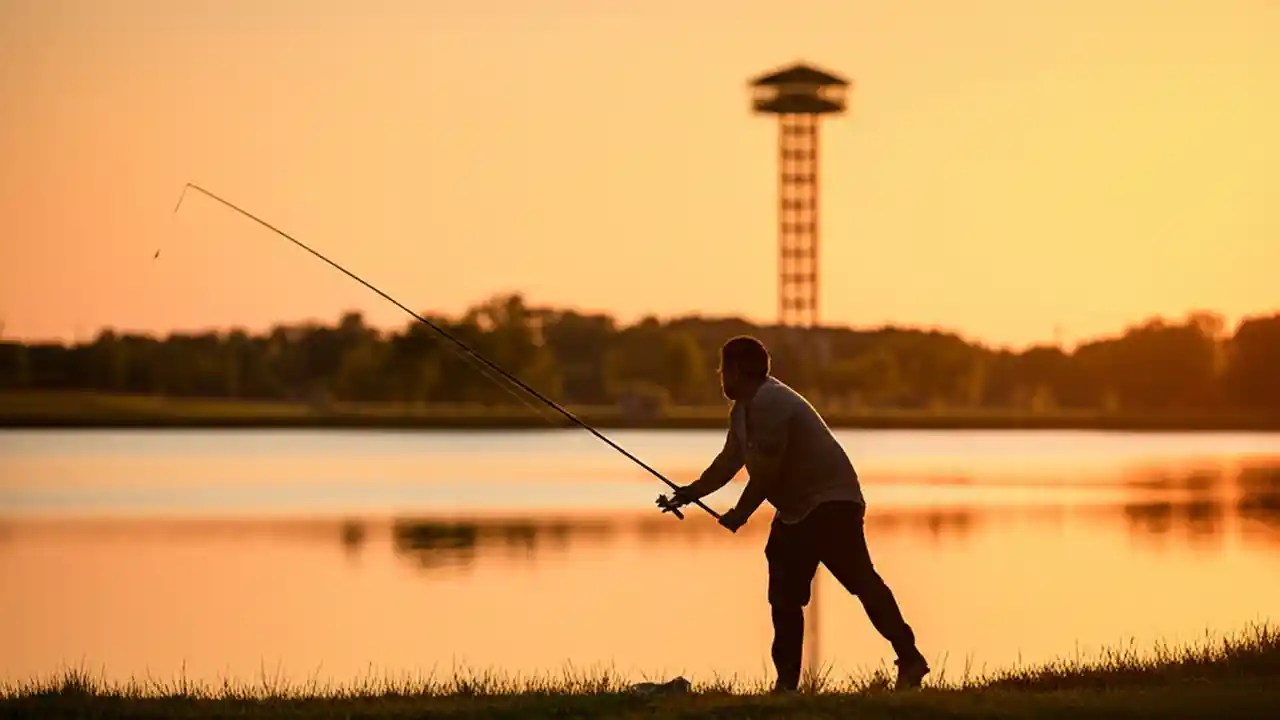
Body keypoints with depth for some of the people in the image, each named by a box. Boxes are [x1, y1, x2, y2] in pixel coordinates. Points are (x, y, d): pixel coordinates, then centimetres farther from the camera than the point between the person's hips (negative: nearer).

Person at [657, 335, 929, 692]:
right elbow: (729, 462, 20)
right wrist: (690, 493, 16)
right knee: (784, 596, 9)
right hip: (795, 509, 11)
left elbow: (766, 471, -21)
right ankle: (787, 679, 14)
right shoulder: (743, 409, 13)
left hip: (831, 504, -11)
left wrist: (739, 514, -10)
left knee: (861, 580, -16)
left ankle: (909, 659, -17)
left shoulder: (769, 403, -20)